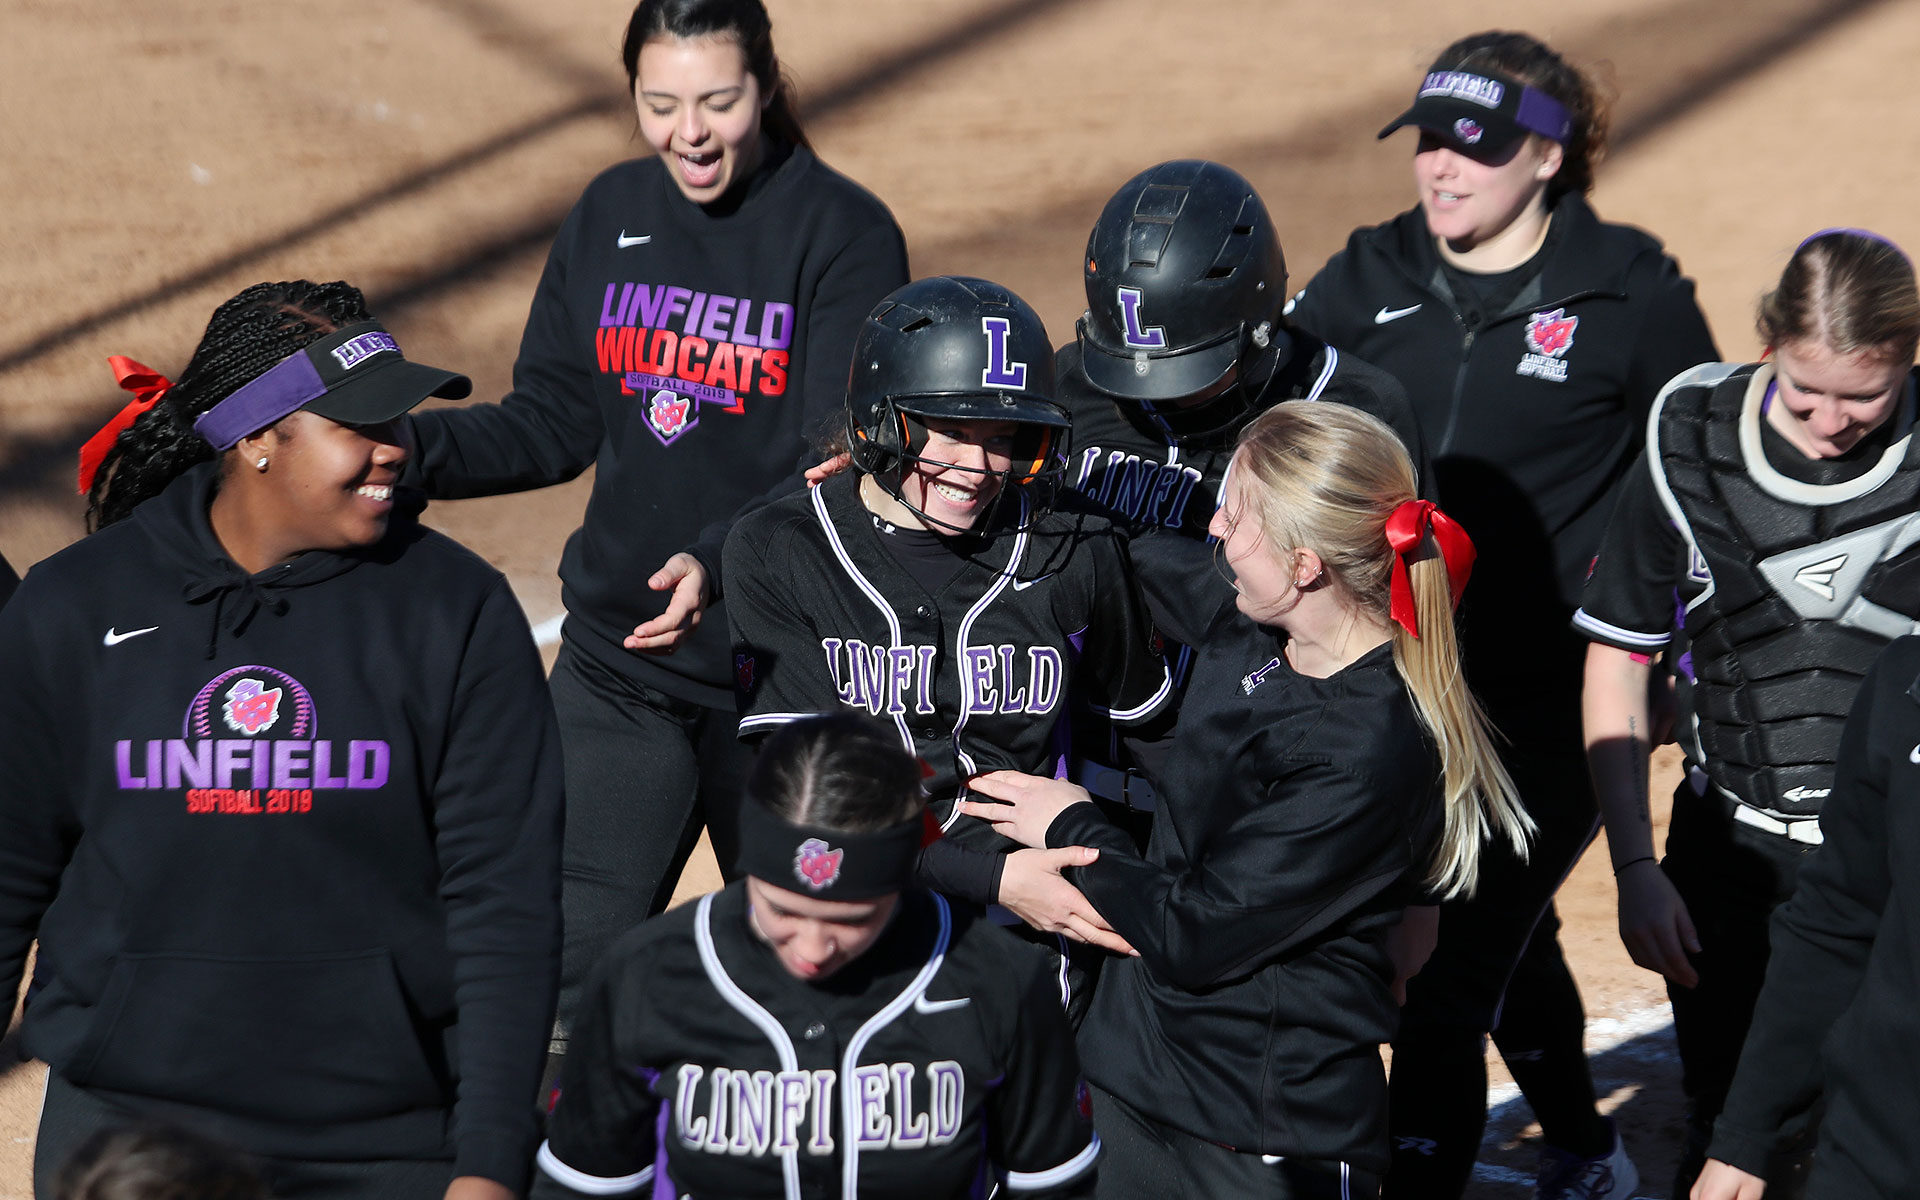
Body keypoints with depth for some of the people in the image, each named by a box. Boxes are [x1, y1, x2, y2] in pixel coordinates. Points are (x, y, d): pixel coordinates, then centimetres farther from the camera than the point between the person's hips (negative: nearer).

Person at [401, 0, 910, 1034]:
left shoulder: (845, 233, -10)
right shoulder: (610, 215, 6)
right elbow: (556, 423, 10)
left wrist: (721, 562, -34)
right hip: (613, 658, 4)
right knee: (569, 961, 1)